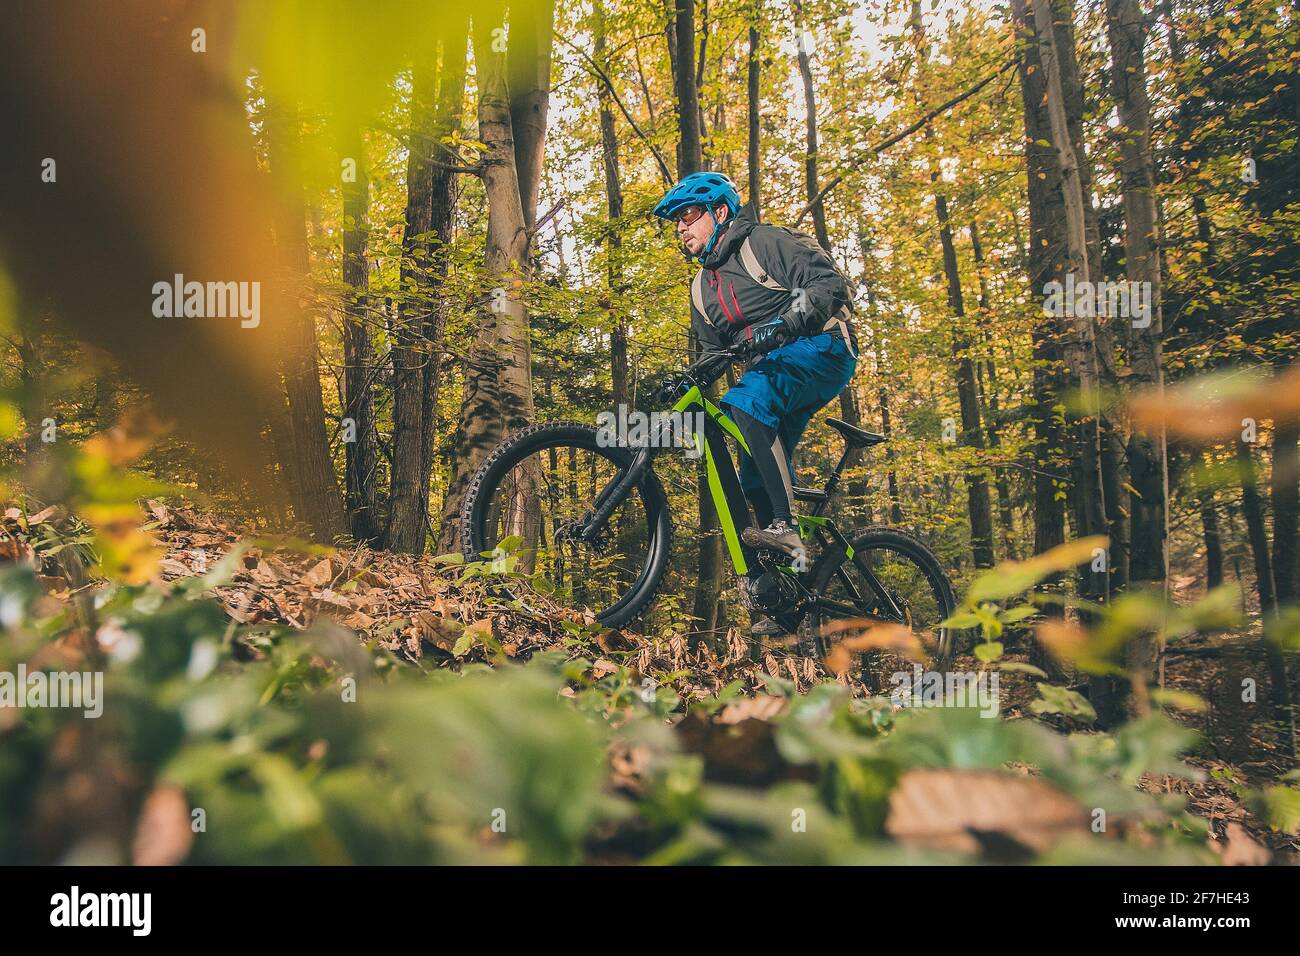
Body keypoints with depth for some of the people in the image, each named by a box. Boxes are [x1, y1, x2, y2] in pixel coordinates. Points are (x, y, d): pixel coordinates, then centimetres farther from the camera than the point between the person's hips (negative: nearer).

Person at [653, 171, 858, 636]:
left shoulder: (764, 242, -3)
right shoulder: (701, 289, 19)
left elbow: (828, 281, -14)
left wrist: (784, 323, -29)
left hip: (820, 351, -8)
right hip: (775, 371, 8)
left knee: (747, 399, -34)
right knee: (756, 477, -2)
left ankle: (785, 528, -34)